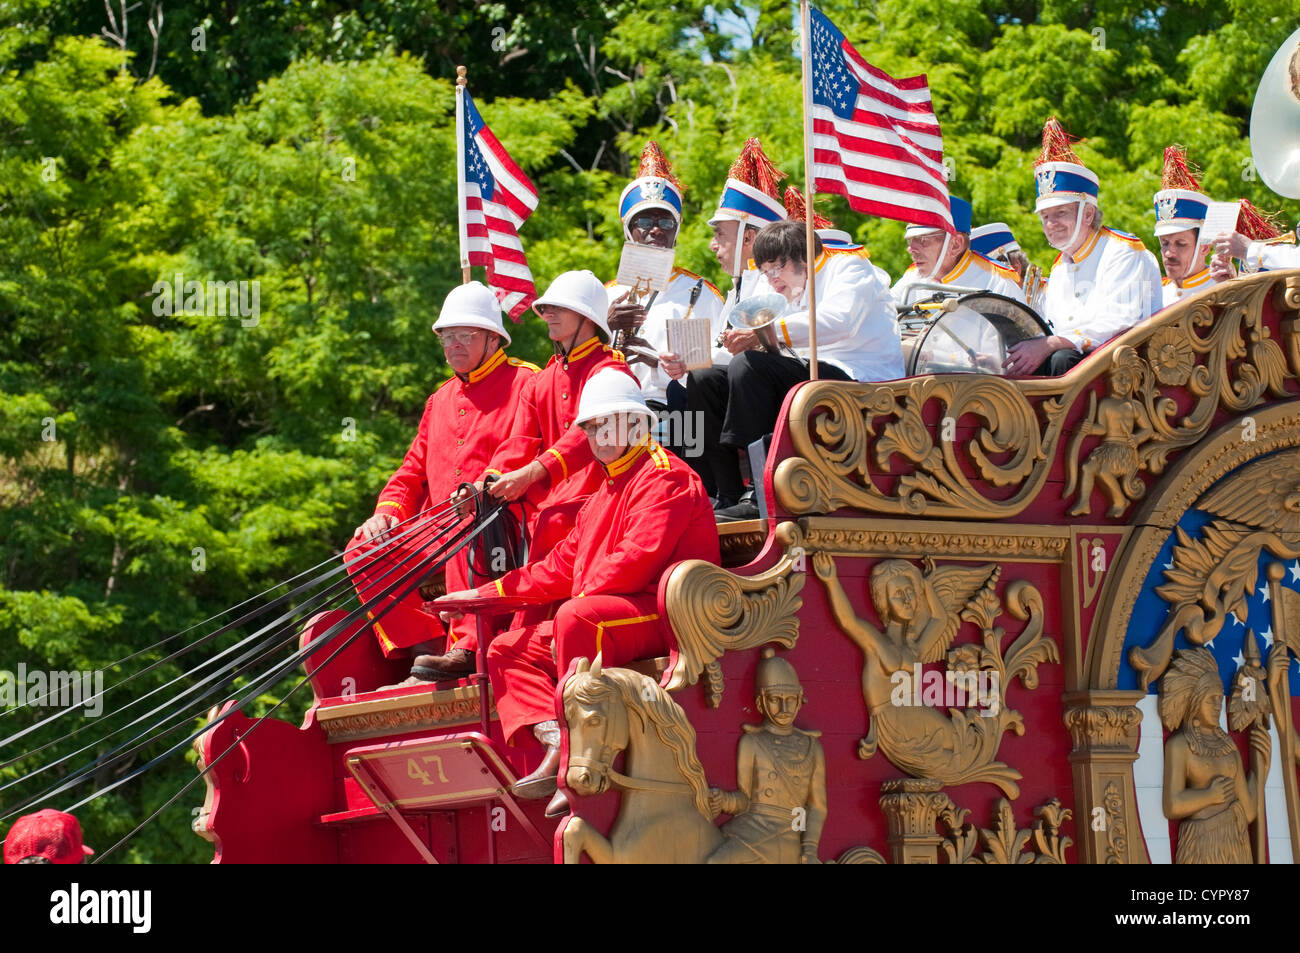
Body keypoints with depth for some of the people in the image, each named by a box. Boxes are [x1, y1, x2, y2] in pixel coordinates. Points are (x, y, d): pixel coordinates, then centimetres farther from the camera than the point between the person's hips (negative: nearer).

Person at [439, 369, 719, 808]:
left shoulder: (663, 476, -4)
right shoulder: (604, 493, 28)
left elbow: (638, 560, -19)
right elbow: (561, 567, 27)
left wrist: (583, 596, -16)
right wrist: (485, 593, 21)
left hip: (662, 612, -11)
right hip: (604, 614, 11)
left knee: (576, 618, -37)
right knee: (506, 649, 6)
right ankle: (554, 741, -22)